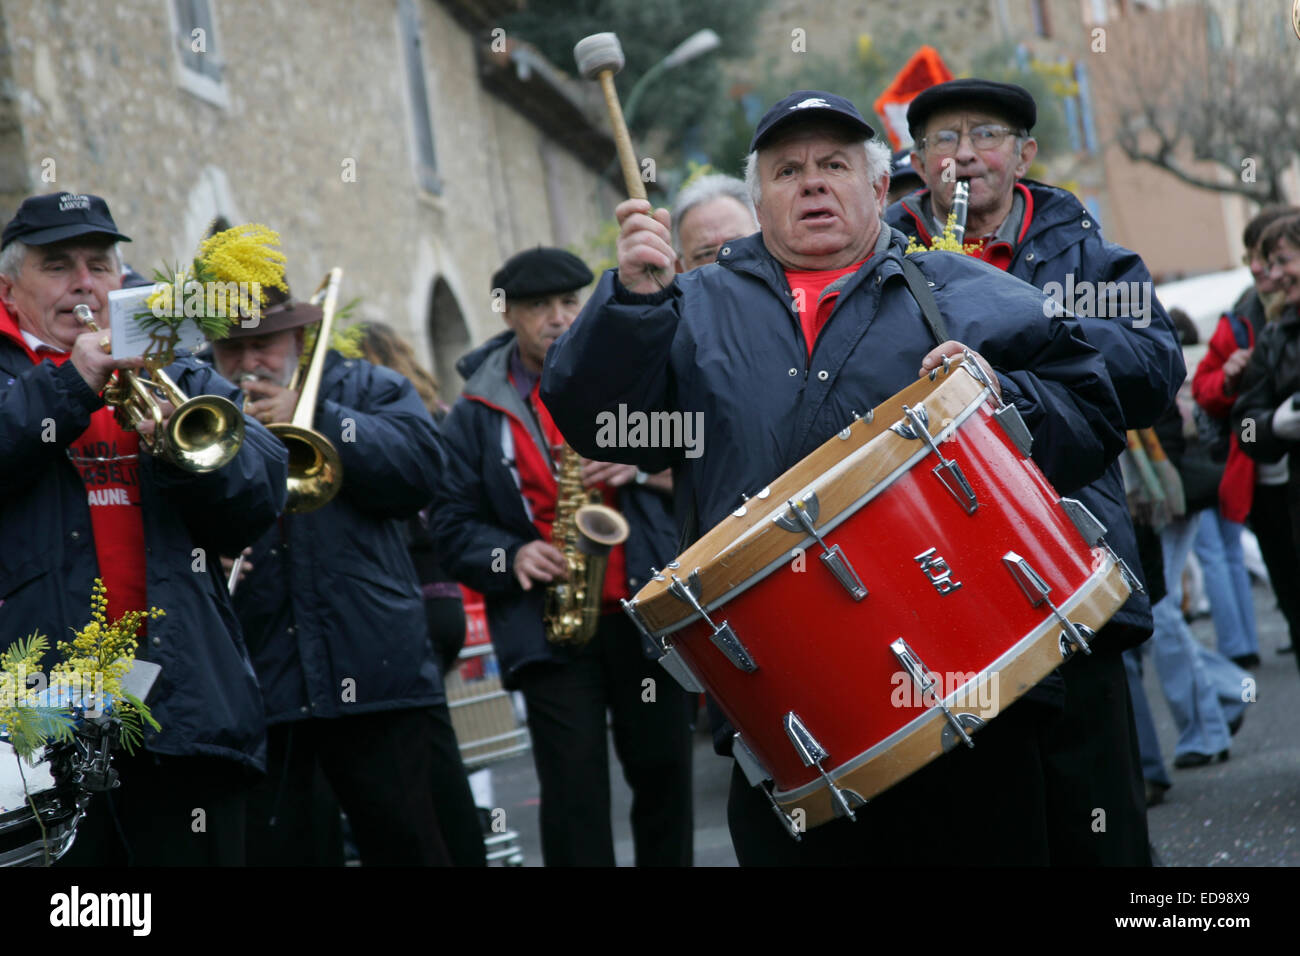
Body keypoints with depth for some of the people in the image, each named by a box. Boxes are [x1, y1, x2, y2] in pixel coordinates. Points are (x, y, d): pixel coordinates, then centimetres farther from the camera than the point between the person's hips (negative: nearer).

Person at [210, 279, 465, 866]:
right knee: (268, 850, 4)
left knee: (416, 846, 2)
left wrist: (315, 420, -11)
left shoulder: (361, 389, 12)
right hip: (252, 687, 1)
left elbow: (421, 466, -6)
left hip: (376, 674, -1)